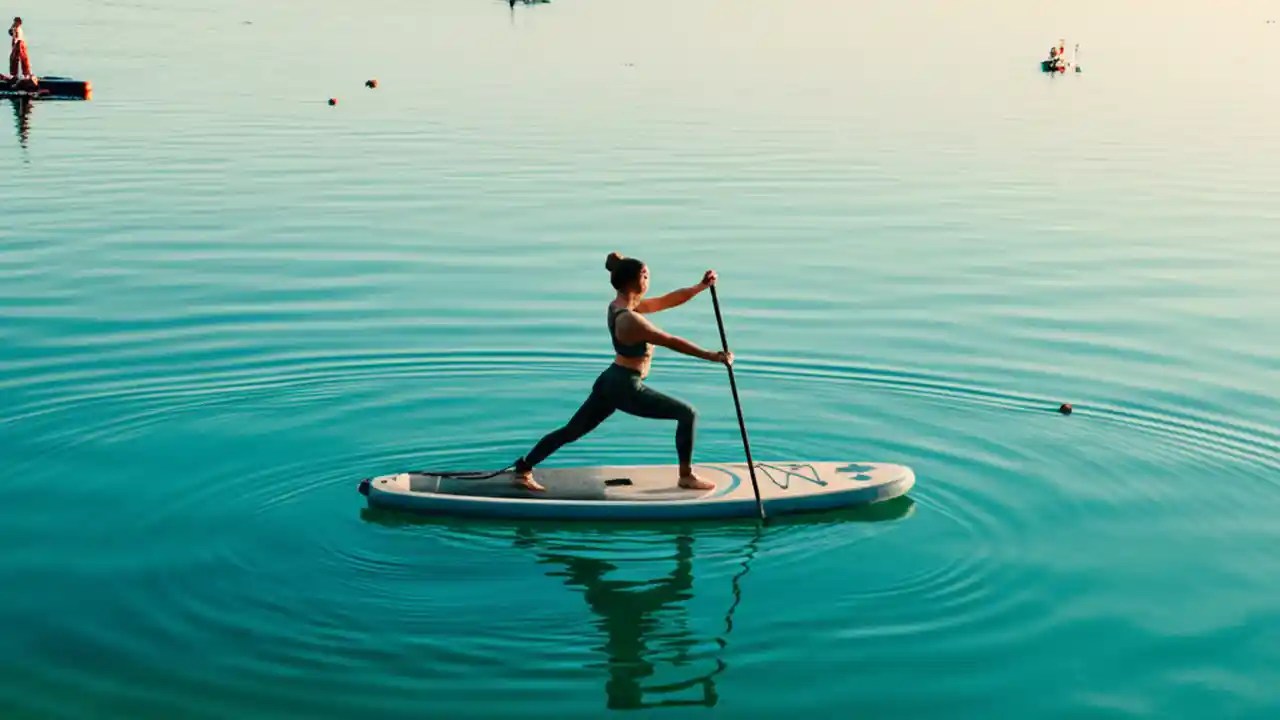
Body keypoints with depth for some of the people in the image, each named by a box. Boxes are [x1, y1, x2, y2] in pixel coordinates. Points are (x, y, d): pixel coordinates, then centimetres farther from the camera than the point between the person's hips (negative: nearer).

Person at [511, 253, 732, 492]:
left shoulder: (619, 306, 6)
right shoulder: (629, 320, -23)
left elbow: (668, 301, 9)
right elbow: (672, 342, -22)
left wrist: (701, 286, 1)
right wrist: (713, 356, -18)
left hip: (610, 381, 9)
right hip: (627, 388, -9)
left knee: (572, 431, 14)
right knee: (688, 413, -1)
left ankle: (524, 469, 16)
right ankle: (686, 476, 6)